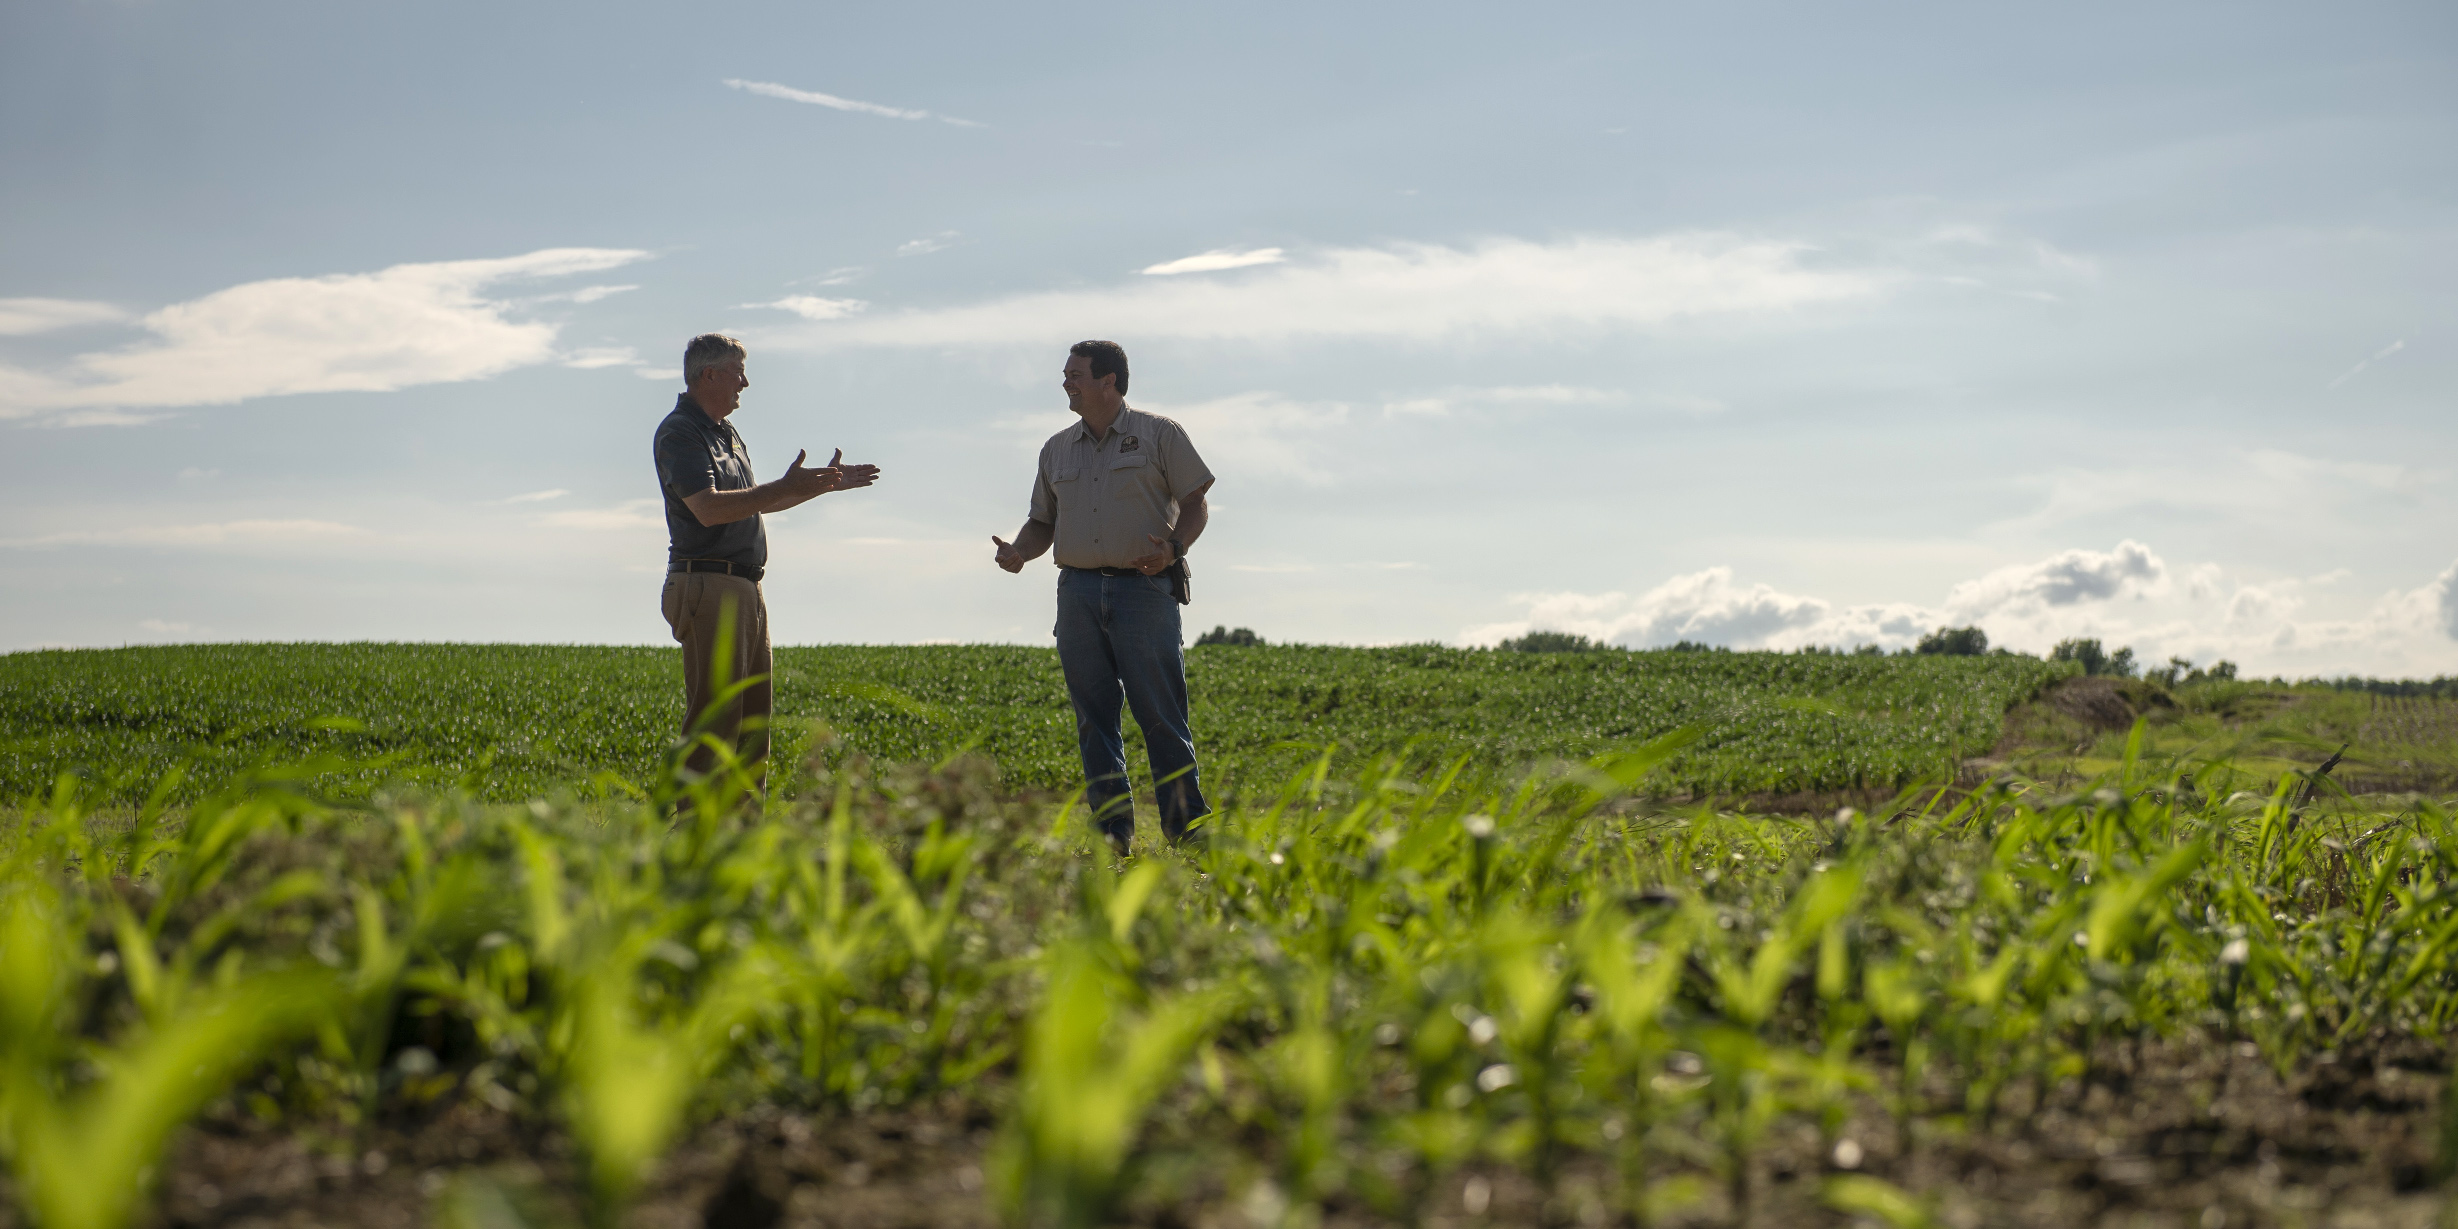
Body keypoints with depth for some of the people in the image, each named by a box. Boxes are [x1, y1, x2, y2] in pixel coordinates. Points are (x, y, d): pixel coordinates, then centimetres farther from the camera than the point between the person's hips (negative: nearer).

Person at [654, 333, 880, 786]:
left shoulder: (727, 433, 21)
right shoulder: (679, 433, -11)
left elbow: (754, 503, 31)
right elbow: (709, 508, -24)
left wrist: (825, 483, 25)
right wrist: (786, 488, -26)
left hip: (745, 591, 10)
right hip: (708, 587, -10)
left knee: (755, 712, 11)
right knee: (714, 715, -11)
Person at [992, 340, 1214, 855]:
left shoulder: (1159, 435, 3)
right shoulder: (1057, 449, 17)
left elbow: (1196, 503, 2)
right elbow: (1043, 521, 21)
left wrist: (1174, 547, -17)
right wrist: (1018, 552, -1)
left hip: (1143, 587, -5)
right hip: (1078, 591, 5)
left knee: (1160, 714, -8)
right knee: (1094, 718, 3)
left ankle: (1188, 829, -4)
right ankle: (1113, 835, 7)